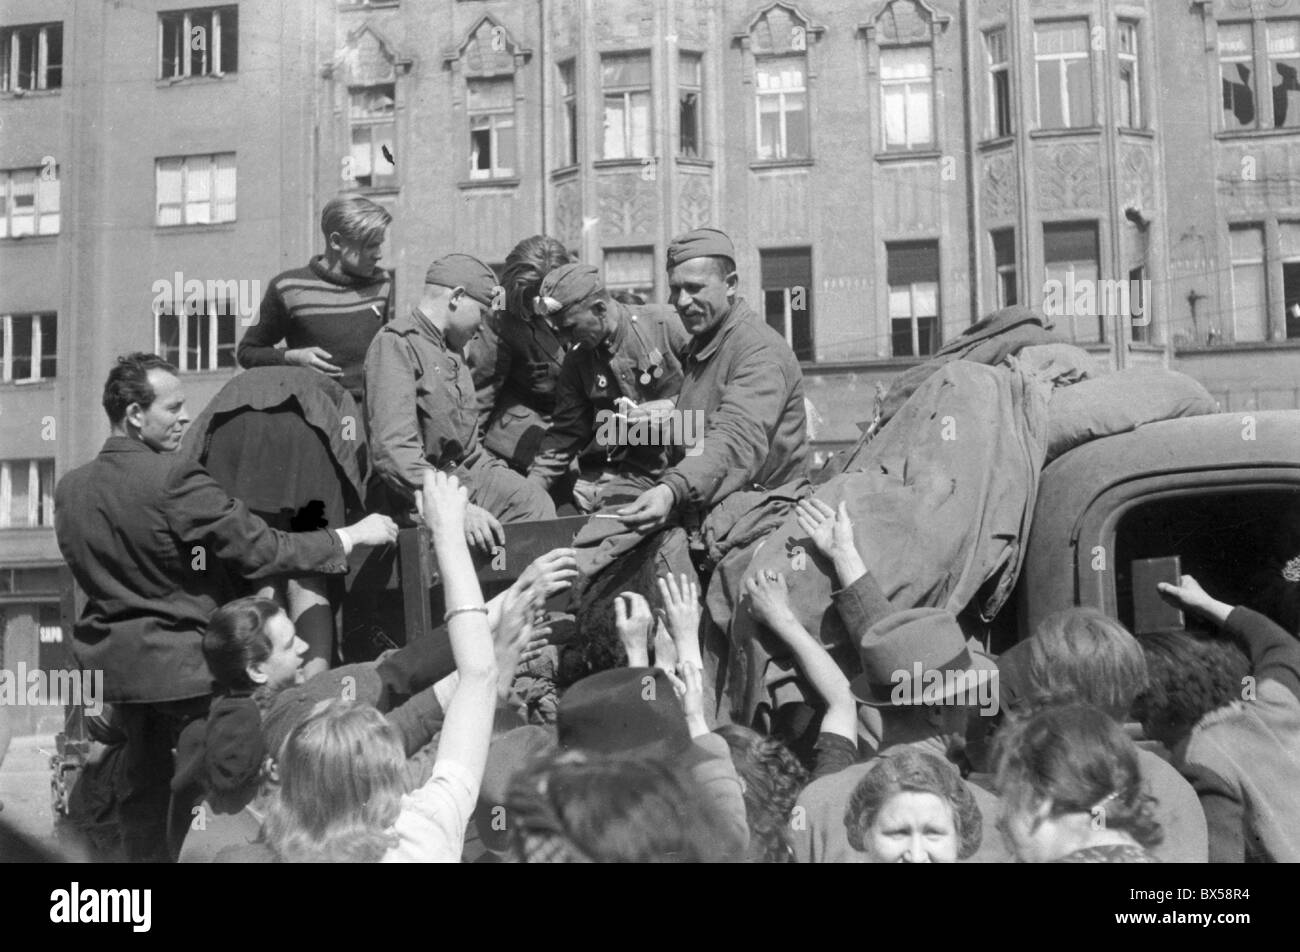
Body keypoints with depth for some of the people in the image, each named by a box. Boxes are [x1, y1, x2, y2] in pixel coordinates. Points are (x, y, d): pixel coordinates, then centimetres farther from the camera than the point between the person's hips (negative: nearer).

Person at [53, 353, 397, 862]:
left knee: (145, 779, 18)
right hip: (182, 658, -7)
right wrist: (350, 536, -11)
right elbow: (261, 550, -20)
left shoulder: (69, 487, 0)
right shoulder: (173, 480, -22)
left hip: (114, 660, 7)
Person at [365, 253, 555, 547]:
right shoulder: (396, 343, -11)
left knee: (536, 502, -16)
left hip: (467, 471, 8)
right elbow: (393, 448, -24)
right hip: (419, 491, -8)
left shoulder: (452, 347, 19)